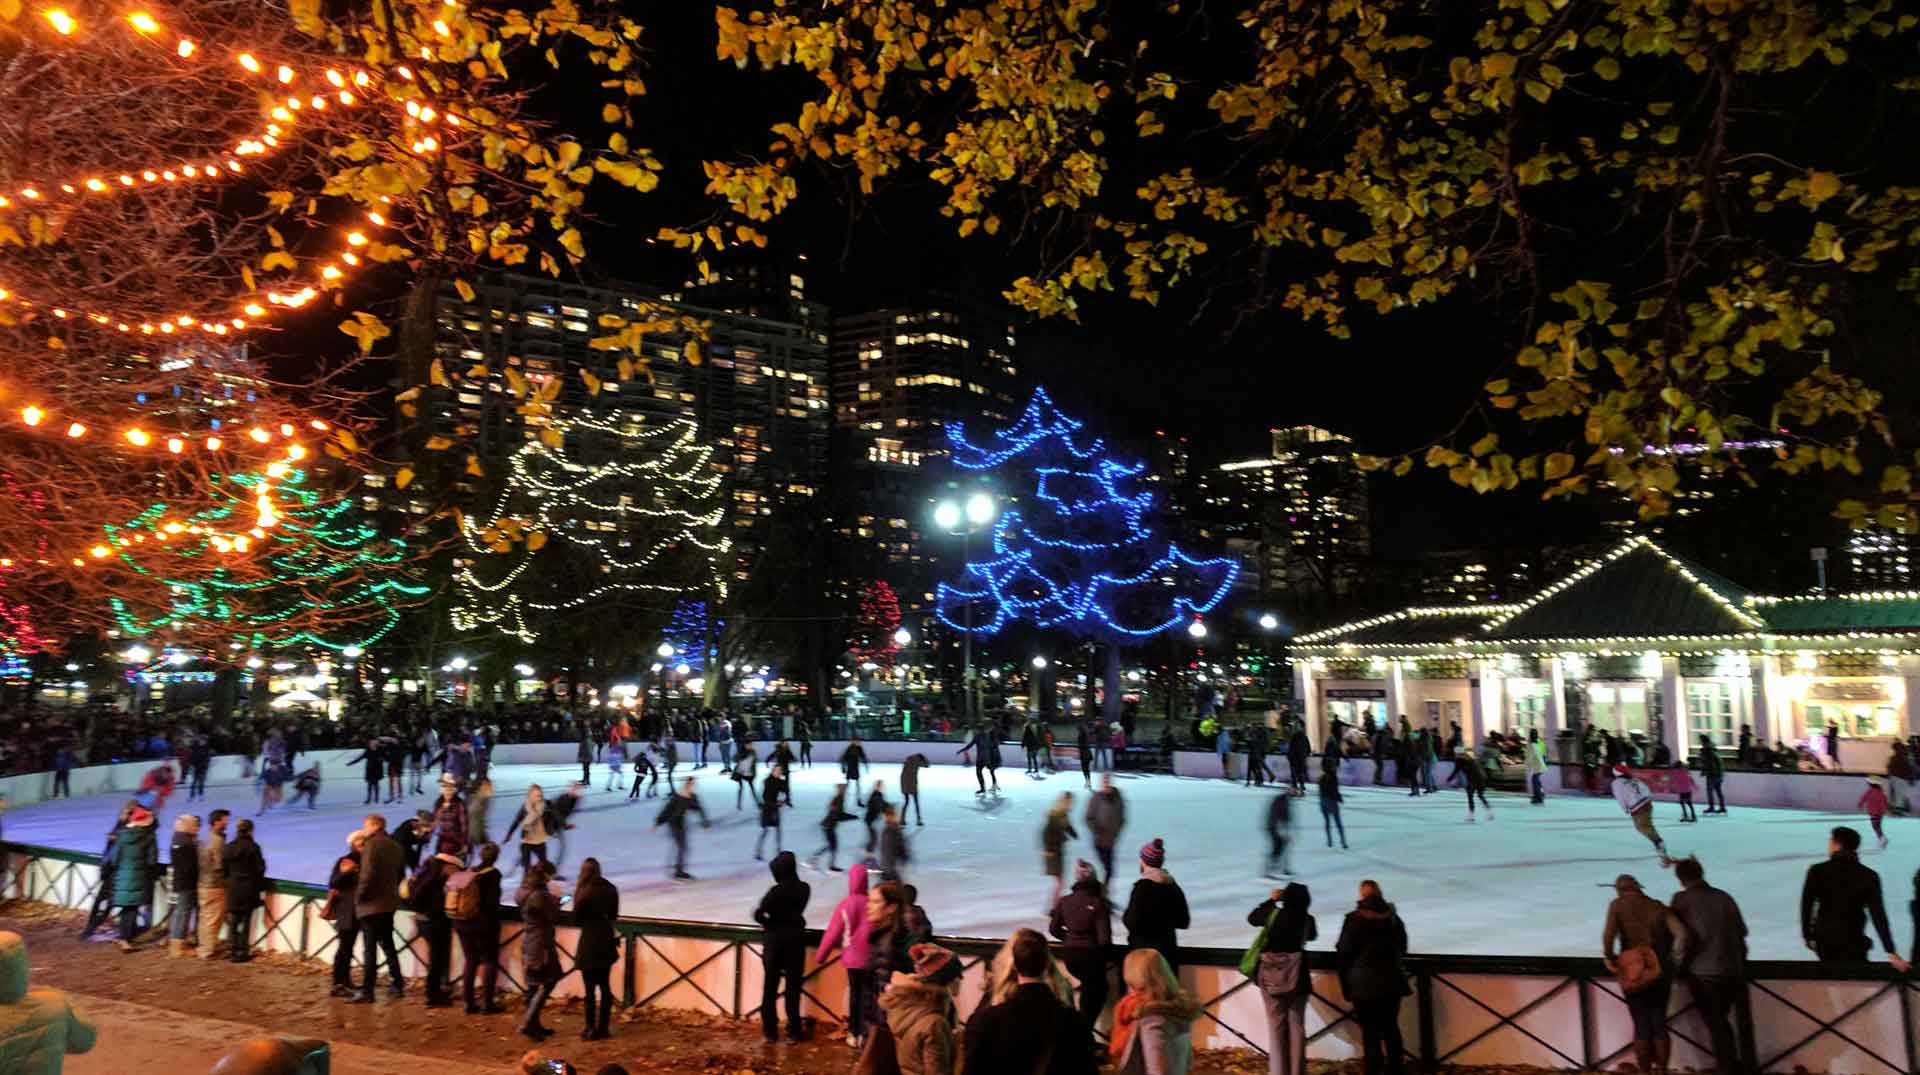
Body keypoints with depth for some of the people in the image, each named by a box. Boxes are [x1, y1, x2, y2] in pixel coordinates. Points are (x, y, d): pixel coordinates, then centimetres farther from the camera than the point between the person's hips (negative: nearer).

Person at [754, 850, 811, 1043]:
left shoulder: (777, 890, -17)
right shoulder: (804, 889, -4)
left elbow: (758, 914, -21)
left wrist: (769, 923, -4)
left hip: (775, 940, -3)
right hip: (796, 940, 3)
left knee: (770, 986, 10)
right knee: (793, 986, 10)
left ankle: (770, 1030, 14)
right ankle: (794, 1031, 12)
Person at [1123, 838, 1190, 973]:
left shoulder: (1142, 887, -15)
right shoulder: (1173, 886, 5)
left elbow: (1132, 923, -18)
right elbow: (1183, 922, 11)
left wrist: (1125, 917, 2)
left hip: (1144, 951, -7)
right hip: (1169, 950, 7)